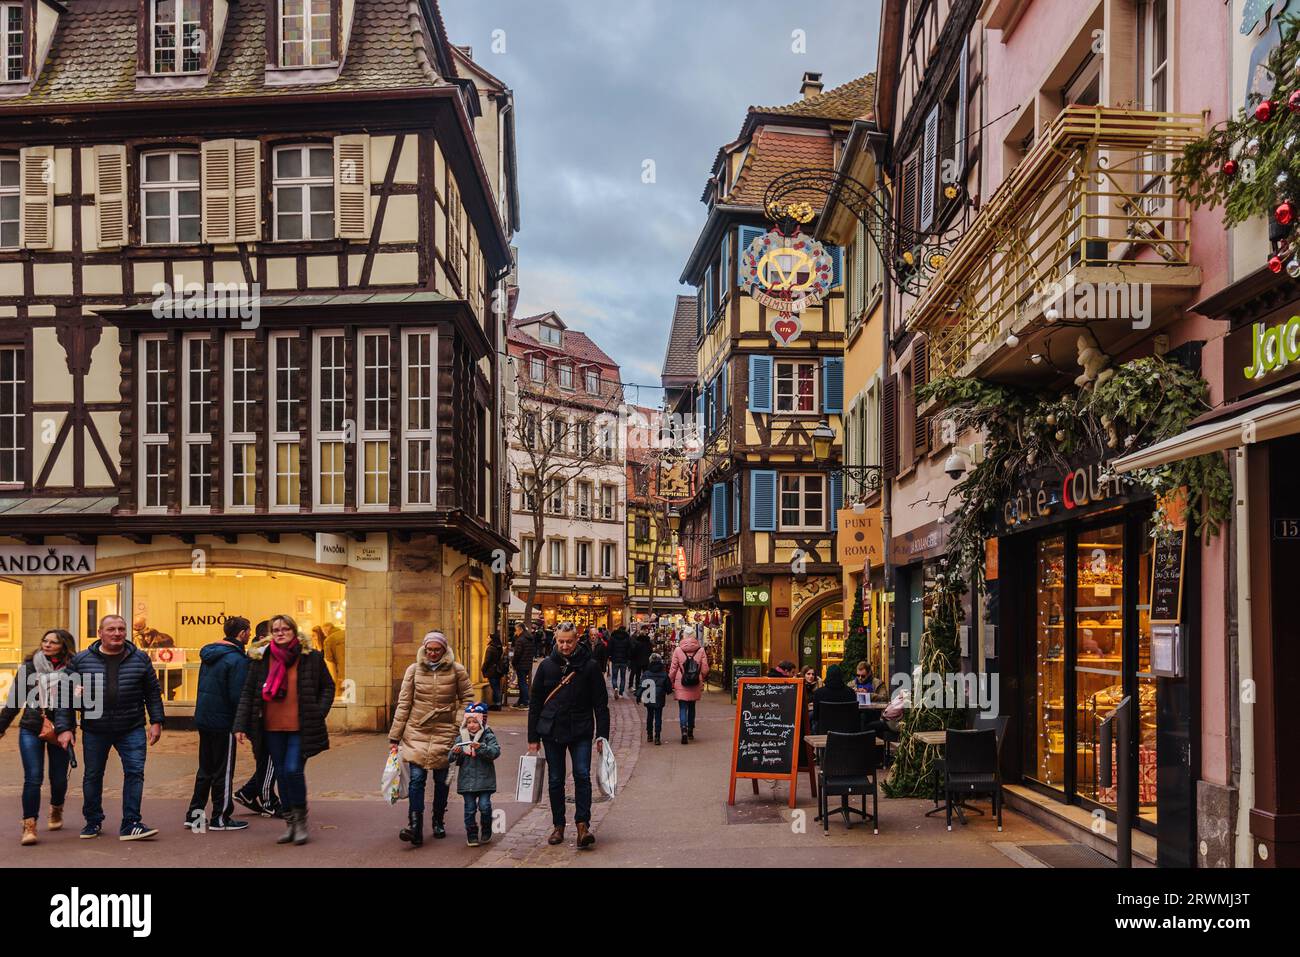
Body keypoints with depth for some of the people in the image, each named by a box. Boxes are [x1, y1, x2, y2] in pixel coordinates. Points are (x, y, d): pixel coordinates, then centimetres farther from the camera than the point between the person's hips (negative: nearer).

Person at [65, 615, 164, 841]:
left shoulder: (140, 659, 4)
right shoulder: (80, 660, 3)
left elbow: (153, 693, 7)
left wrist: (156, 722, 2)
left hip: (132, 729, -1)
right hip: (94, 731, 1)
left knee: (135, 772, -8)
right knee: (93, 775, 11)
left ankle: (130, 824, -3)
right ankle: (93, 822, 28)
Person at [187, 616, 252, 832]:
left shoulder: (209, 654, 10)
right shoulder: (237, 659, -17)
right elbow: (237, 696, -20)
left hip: (203, 719, 8)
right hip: (223, 722, -8)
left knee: (205, 769, 17)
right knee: (223, 771, 2)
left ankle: (194, 814, 21)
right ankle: (220, 818, 8)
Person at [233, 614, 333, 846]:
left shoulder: (311, 657, -1)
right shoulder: (261, 659, 4)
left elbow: (328, 687, 8)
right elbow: (248, 693, 5)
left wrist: (318, 714, -3)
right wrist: (240, 725, -2)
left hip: (300, 728, -3)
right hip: (273, 728, 3)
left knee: (293, 770, -12)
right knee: (282, 774, 9)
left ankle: (301, 821, 8)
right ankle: (289, 823, 22)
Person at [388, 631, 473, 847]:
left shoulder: (457, 670, -1)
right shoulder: (413, 670, 1)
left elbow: (467, 699, 8)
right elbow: (403, 704, 3)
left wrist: (460, 725, -2)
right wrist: (394, 737, 3)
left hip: (444, 733, 0)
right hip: (416, 732, 0)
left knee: (442, 780, 8)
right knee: (416, 778, -10)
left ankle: (439, 822, 26)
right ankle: (415, 827, -12)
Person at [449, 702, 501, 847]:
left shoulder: (488, 737, -2)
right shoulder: (460, 739, 6)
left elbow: (496, 752, -16)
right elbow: (450, 758, 5)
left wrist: (481, 747, -30)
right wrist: (455, 752, -18)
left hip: (484, 779, -2)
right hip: (467, 780, 2)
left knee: (484, 806, -6)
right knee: (470, 808, 3)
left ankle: (486, 832, 16)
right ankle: (472, 835, 15)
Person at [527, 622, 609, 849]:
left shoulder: (590, 666, -3)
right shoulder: (546, 666, 3)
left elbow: (601, 704, 0)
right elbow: (535, 704, 8)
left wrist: (602, 735, -4)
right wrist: (533, 738, 6)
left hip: (580, 731, -2)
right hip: (552, 731, 2)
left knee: (582, 776, -12)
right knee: (555, 780, 8)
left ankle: (583, 824, -8)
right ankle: (558, 826, 19)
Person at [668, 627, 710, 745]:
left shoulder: (678, 650, -8)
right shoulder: (701, 650, -5)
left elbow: (673, 668, -4)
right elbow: (705, 669, -1)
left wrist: (671, 682, 8)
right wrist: (701, 678, 17)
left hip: (681, 685, -2)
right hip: (695, 686, 2)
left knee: (683, 708, -1)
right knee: (692, 707, 18)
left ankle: (684, 731, -19)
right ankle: (690, 732, 26)